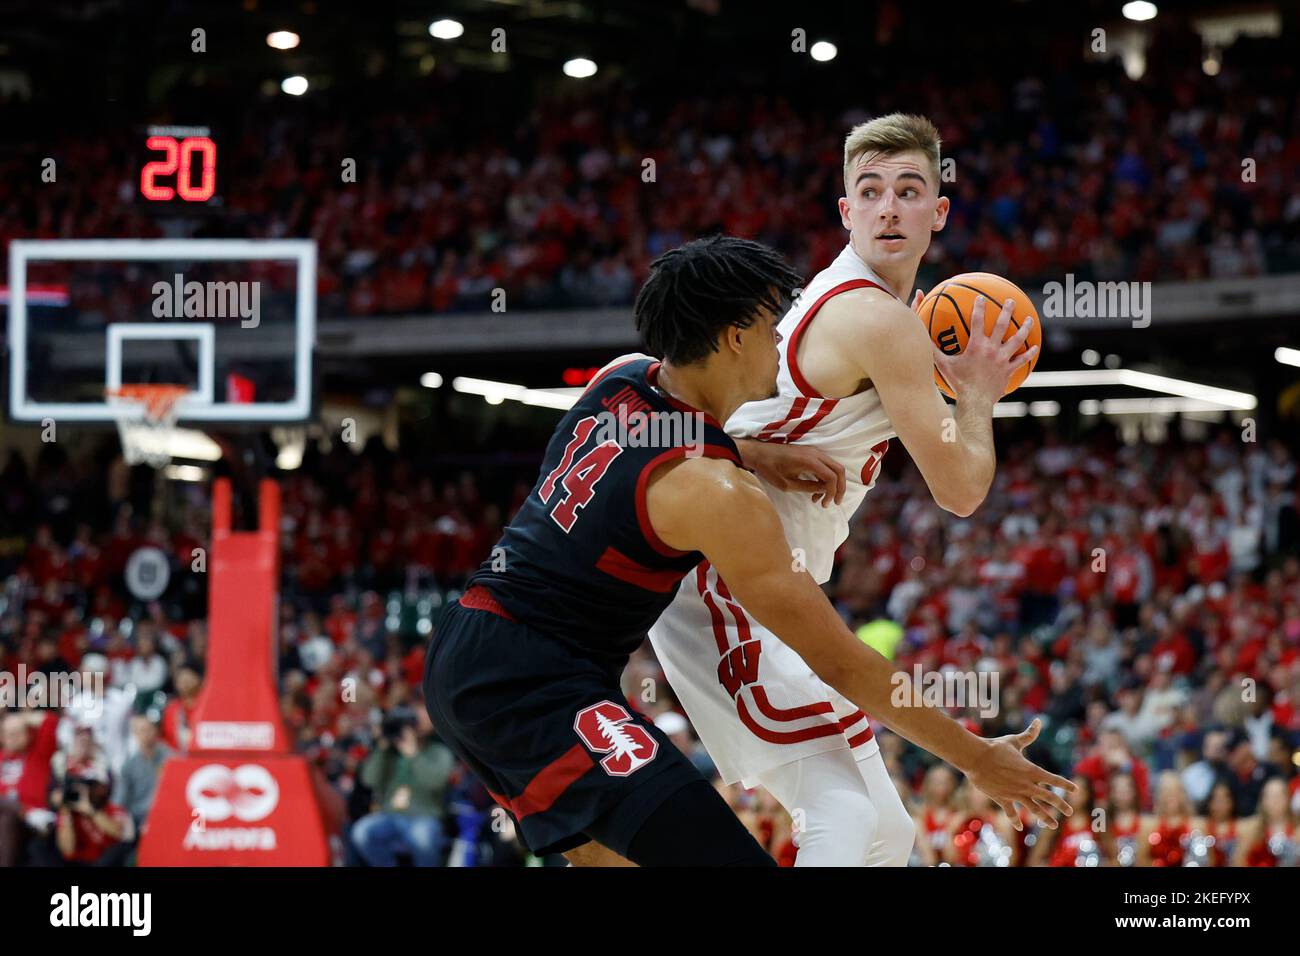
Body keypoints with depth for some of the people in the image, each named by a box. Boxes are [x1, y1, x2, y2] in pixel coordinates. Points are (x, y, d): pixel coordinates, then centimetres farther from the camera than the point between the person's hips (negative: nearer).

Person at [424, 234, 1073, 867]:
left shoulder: (619, 380, 4)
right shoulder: (717, 494, -18)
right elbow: (839, 663, -15)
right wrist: (975, 758, -7)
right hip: (536, 687, -10)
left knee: (603, 851, 32)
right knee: (722, 857, -20)